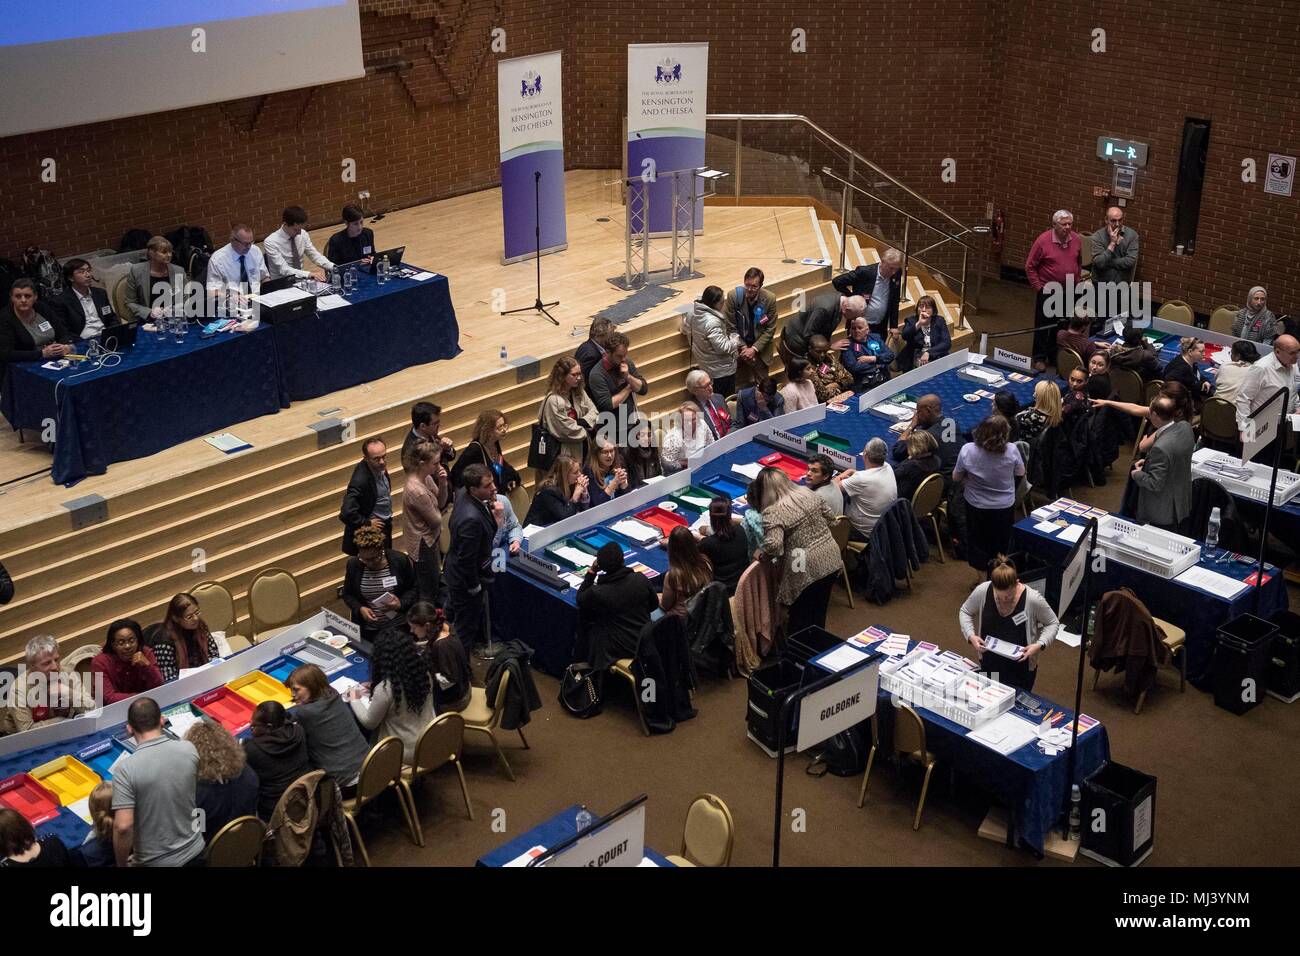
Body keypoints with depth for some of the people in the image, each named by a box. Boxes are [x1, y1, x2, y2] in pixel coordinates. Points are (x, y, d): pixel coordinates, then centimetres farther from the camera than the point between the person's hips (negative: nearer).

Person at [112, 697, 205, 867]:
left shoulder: (126, 768, -21)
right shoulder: (189, 750, -9)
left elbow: (123, 826, -24)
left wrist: (121, 864, -9)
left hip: (154, 862, -3)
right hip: (194, 852, 3)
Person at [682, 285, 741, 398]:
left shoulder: (692, 313, -5)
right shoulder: (712, 322, -31)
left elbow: (685, 330, 14)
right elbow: (722, 347, -29)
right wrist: (735, 340, -12)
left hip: (704, 365, 9)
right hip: (722, 370, -9)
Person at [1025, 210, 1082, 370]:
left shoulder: (1076, 239, -2)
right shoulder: (1043, 240, -16)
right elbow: (1029, 266, -9)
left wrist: (1076, 281, 11)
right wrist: (1038, 287, -10)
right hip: (1048, 289, -4)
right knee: (1044, 325, 3)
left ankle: (1055, 356, 27)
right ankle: (1039, 358, 14)